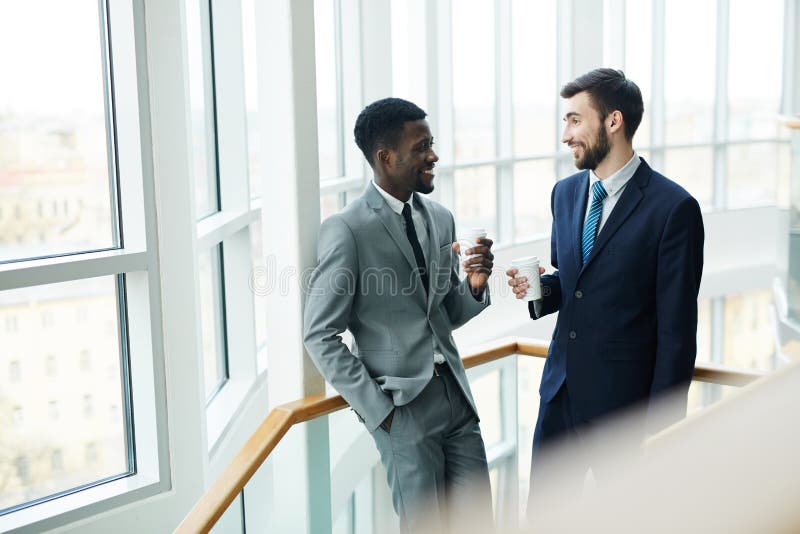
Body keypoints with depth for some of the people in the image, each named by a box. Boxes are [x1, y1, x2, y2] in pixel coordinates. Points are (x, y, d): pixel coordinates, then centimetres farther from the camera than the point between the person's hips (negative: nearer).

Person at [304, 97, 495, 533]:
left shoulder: (440, 218, 8)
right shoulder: (347, 230, -13)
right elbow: (320, 336, -11)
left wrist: (474, 285, -6)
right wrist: (377, 408, -12)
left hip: (455, 394, 6)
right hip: (402, 405, -6)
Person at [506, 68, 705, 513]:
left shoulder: (673, 207, -15)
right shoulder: (565, 193, 7)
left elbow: (677, 330, -14)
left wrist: (660, 423, -13)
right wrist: (538, 289, -5)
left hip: (624, 400, -6)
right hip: (561, 389, 6)